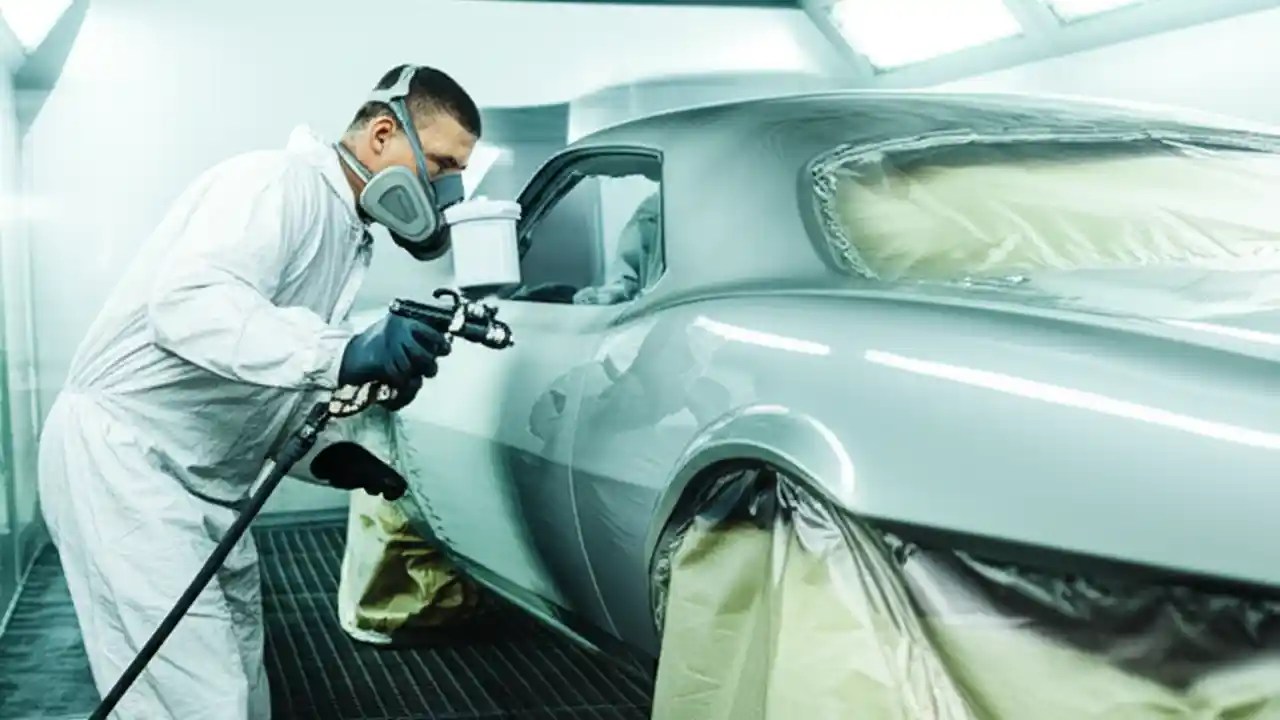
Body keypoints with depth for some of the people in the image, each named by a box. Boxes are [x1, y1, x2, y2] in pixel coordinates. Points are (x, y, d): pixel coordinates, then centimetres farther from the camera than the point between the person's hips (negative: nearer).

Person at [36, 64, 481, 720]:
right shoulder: (279, 181, -14)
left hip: (203, 478, 10)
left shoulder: (349, 239, 14)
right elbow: (187, 303, -31)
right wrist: (342, 353, -40)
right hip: (120, 453, -10)